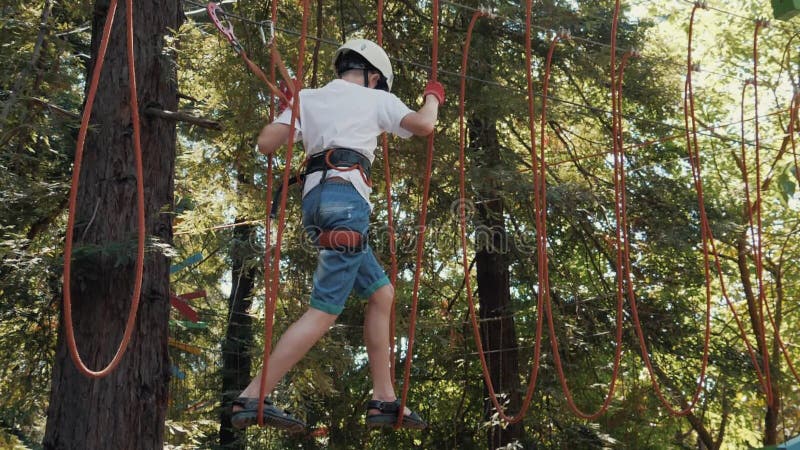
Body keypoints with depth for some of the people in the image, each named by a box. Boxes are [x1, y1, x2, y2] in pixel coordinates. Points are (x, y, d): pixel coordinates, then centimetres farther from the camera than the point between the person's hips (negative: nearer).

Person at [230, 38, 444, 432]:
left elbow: (266, 143, 11)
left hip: (315, 199, 7)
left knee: (381, 293, 15)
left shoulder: (308, 97, 19)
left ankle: (384, 401, 14)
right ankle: (252, 399, -15)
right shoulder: (375, 99, 9)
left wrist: (287, 111, 30)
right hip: (346, 198, -7)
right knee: (324, 310, -9)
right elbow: (423, 125, 0)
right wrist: (433, 97, 21)